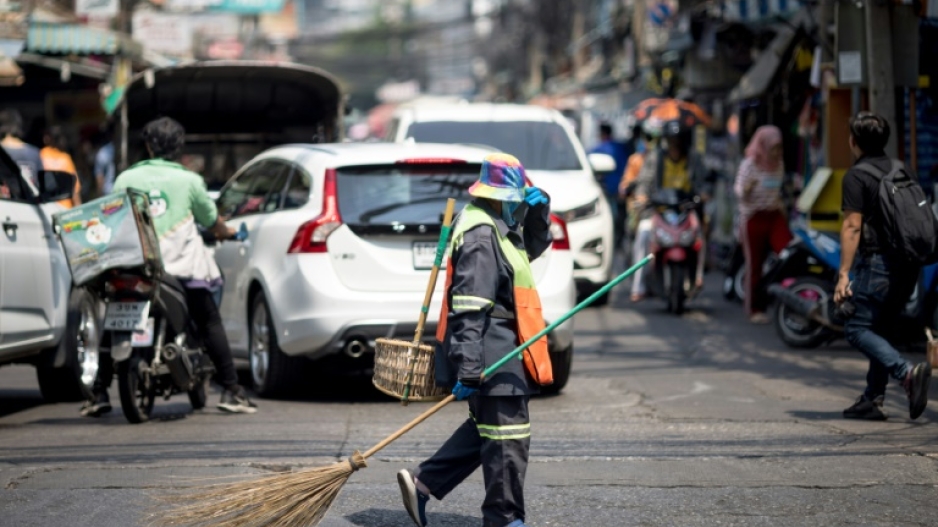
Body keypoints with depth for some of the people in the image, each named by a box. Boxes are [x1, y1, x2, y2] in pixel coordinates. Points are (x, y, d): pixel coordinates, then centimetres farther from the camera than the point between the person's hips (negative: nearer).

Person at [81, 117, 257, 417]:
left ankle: (99, 393, 9)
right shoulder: (189, 180, 3)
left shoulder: (126, 179, 5)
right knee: (210, 324, 8)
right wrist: (226, 234, 36)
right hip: (182, 265, -1)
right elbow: (212, 220, 14)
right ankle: (231, 390, 2)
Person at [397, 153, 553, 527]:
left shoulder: (499, 227, 14)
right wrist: (468, 368, -28)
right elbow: (468, 309, -24)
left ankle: (422, 483, 21)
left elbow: (533, 245, 32)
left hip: (501, 348, 11)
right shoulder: (480, 236, -18)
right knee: (507, 435, -5)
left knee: (485, 428, 19)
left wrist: (540, 211, 11)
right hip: (490, 351, -11)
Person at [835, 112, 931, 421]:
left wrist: (844, 274, -16)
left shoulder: (857, 176, -7)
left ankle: (907, 373, -25)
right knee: (878, 330, 16)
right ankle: (873, 400, 12)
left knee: (857, 329, -6)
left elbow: (852, 227, -14)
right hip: (908, 265, 8)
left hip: (877, 263, -8)